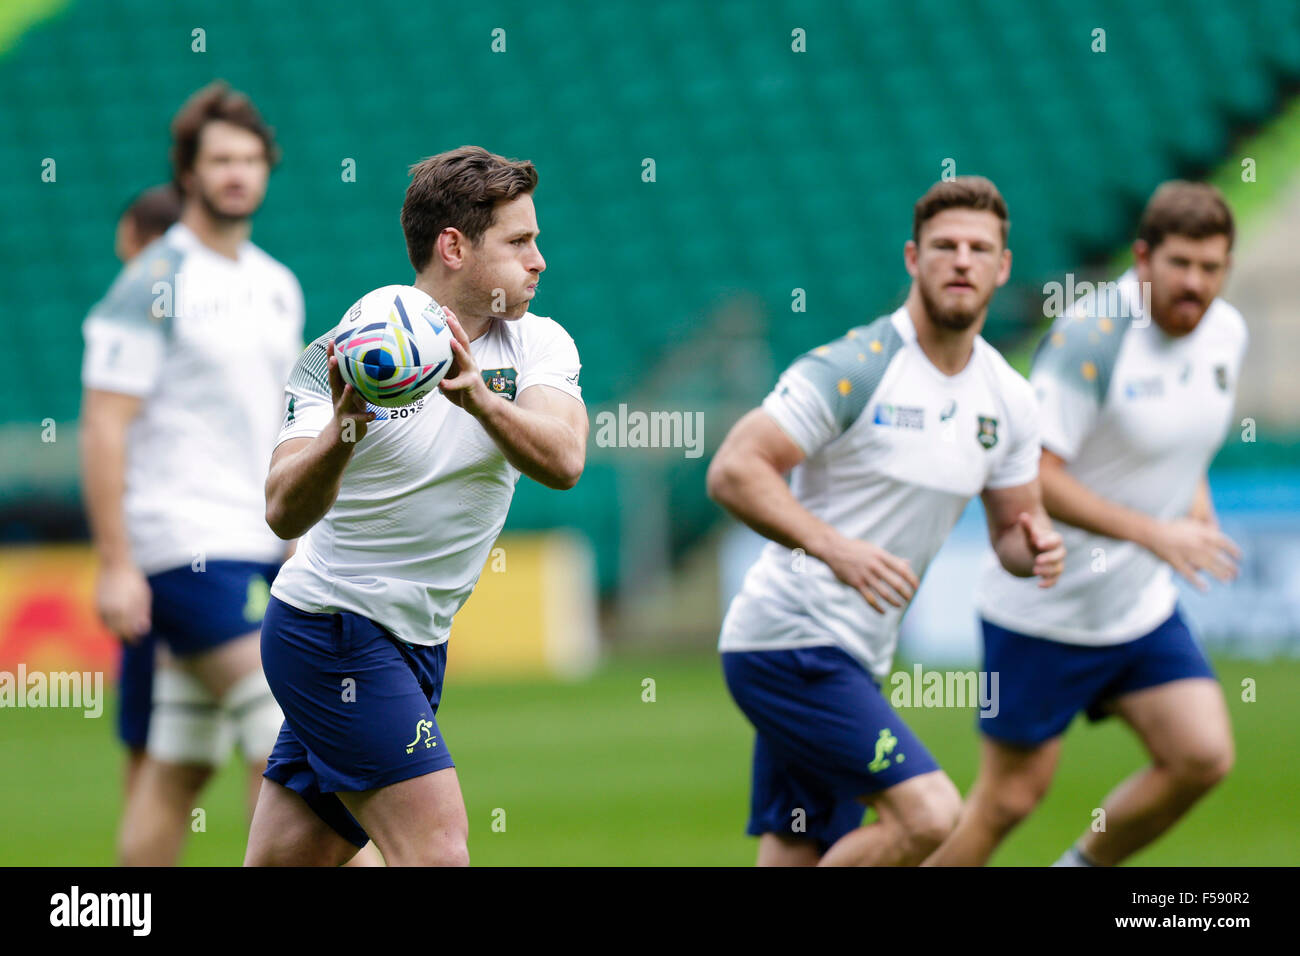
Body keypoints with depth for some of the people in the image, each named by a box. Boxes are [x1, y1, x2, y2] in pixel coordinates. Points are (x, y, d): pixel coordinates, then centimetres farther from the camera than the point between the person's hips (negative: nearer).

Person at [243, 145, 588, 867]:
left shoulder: (540, 346, 0)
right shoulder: (341, 355, -12)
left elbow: (562, 462, -19)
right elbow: (285, 513, -22)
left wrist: (480, 398, -37)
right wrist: (344, 429, -40)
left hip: (414, 645, 6)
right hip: (335, 631, -6)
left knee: (279, 865, 8)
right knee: (437, 851, -17)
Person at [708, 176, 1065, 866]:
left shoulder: (1007, 399, 8)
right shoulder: (856, 367, -14)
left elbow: (1011, 527, 19)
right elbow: (733, 471, -18)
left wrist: (1036, 547, -6)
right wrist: (834, 546, -31)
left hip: (856, 658, 8)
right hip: (789, 640, -8)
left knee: (796, 856, 10)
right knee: (928, 813, -20)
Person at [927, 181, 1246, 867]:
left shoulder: (1225, 332, 2)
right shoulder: (1090, 337, -22)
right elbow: (1032, 474, -26)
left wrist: (1196, 496, 3)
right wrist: (1154, 532, -30)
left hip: (1140, 605, 7)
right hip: (1044, 610, -7)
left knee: (1203, 758, -6)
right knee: (1011, 797, -1)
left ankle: (1083, 868, 16)